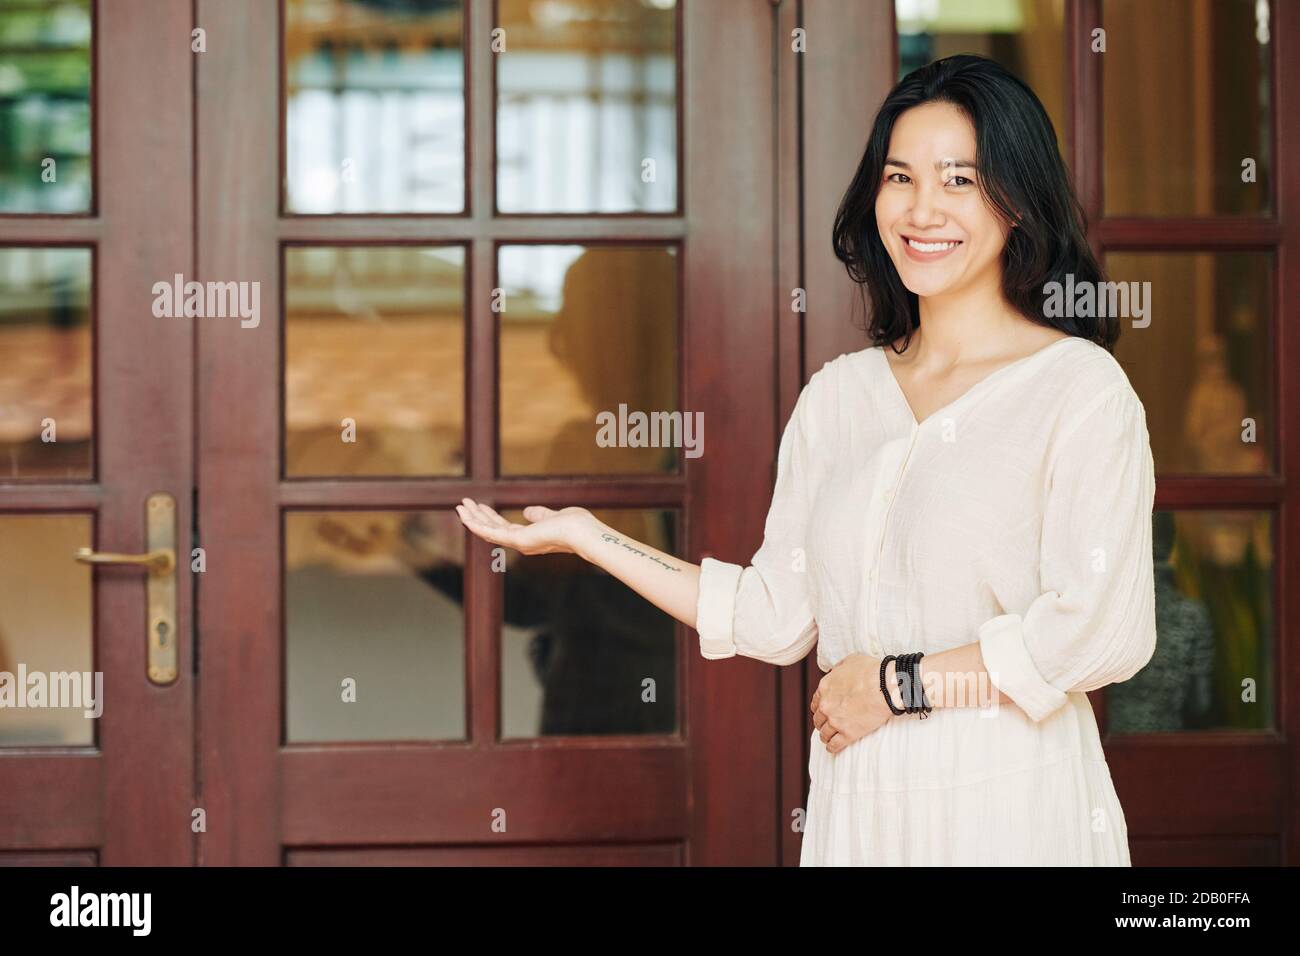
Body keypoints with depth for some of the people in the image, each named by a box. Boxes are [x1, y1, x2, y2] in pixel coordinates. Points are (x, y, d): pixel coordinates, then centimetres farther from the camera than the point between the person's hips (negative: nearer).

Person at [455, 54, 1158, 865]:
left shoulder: (1081, 388, -8)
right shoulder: (836, 395, 10)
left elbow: (1102, 631, -17)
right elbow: (777, 616, 6)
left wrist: (901, 684, -11)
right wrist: (587, 536, 7)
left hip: (1011, 806, -5)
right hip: (858, 800, 5)